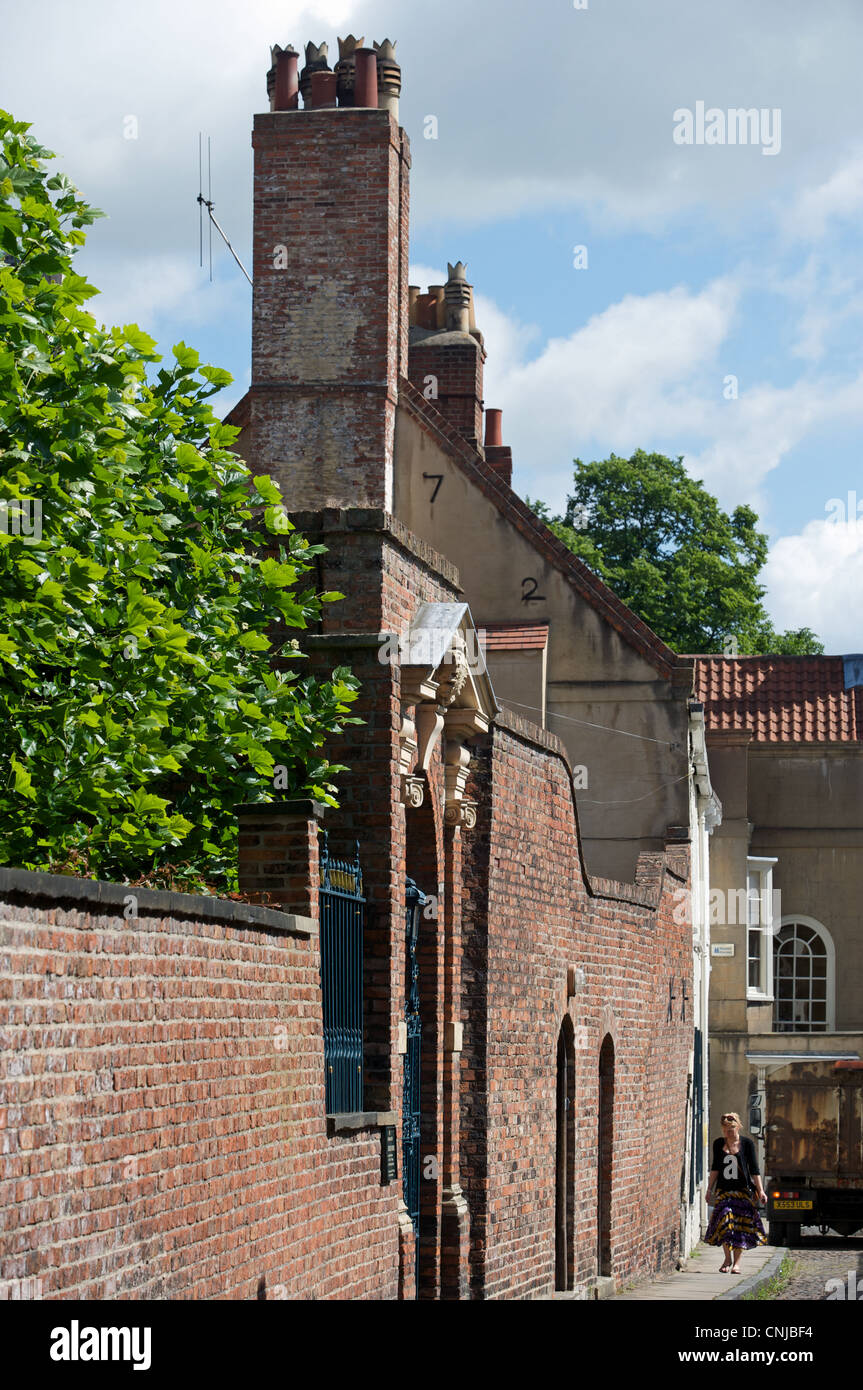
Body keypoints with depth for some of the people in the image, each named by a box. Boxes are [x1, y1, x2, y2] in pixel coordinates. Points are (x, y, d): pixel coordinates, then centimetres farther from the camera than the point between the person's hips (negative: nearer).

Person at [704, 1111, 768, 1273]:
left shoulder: (747, 1143, -1)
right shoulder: (718, 1144, 7)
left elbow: (754, 1169, 0)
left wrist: (760, 1190, -6)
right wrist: (710, 1189, 11)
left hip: (742, 1190, -1)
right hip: (723, 1189, 1)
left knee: (741, 1225, -3)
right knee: (724, 1219, -13)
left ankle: (737, 1262, 4)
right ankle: (727, 1258, 2)